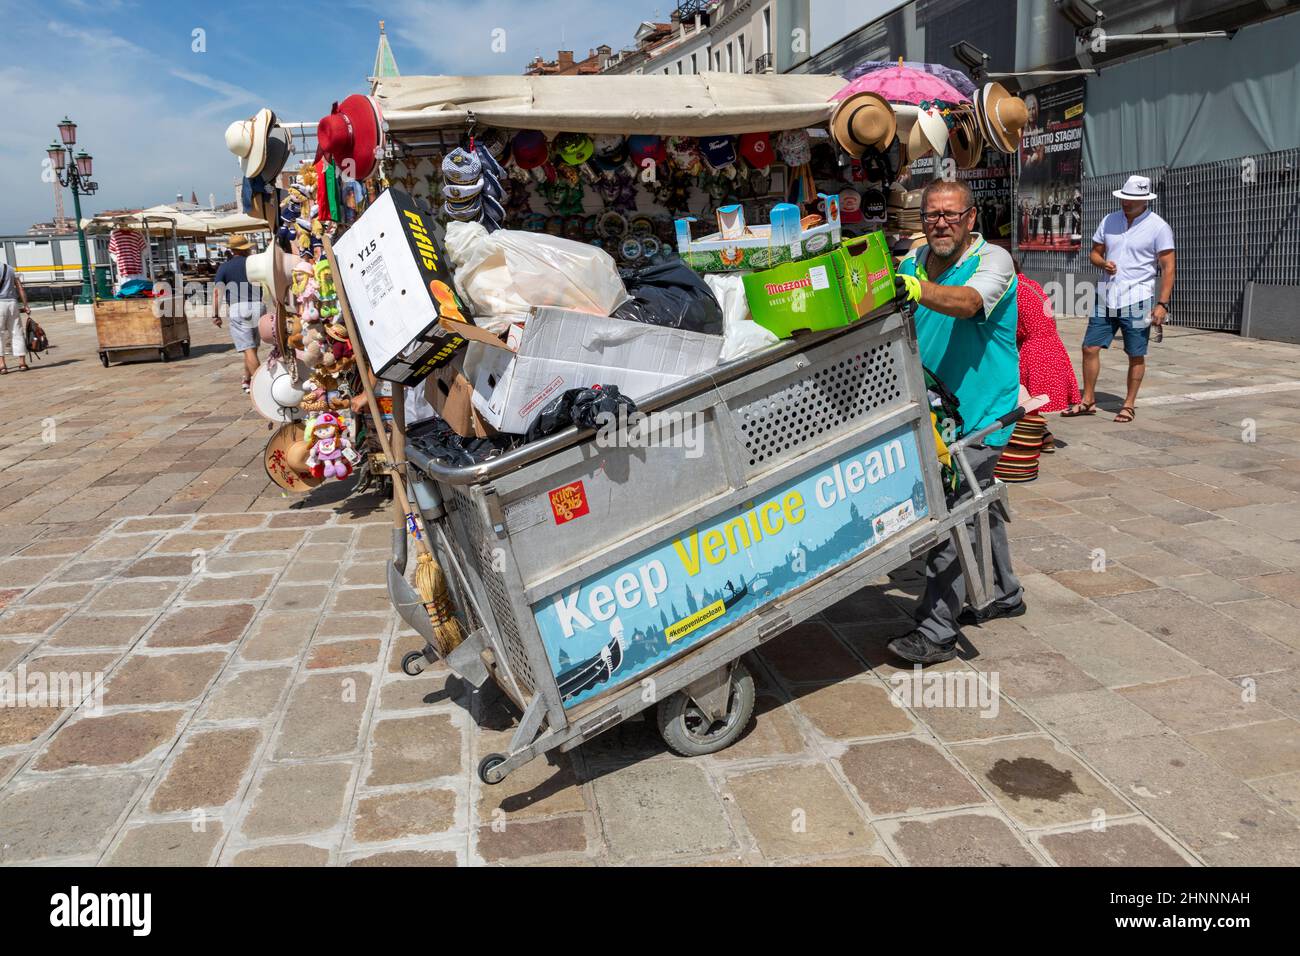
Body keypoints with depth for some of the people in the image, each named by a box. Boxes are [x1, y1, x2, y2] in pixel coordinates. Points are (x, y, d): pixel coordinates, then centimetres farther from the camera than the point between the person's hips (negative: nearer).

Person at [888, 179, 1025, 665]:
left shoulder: (993, 260, -15)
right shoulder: (915, 260, 6)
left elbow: (968, 302, -37)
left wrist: (918, 289, -53)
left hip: (980, 414, -7)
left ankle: (936, 631, -7)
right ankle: (1004, 594, 39)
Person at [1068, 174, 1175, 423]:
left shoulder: (1158, 227, -5)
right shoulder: (1109, 221, 9)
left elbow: (1168, 268, -7)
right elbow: (1094, 253, 17)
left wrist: (1162, 304, -15)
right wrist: (1103, 263, -8)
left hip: (1136, 301, -4)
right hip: (1106, 298, 4)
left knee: (1136, 356, 3)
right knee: (1090, 348, 2)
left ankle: (1129, 405, 15)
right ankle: (1088, 401, 15)